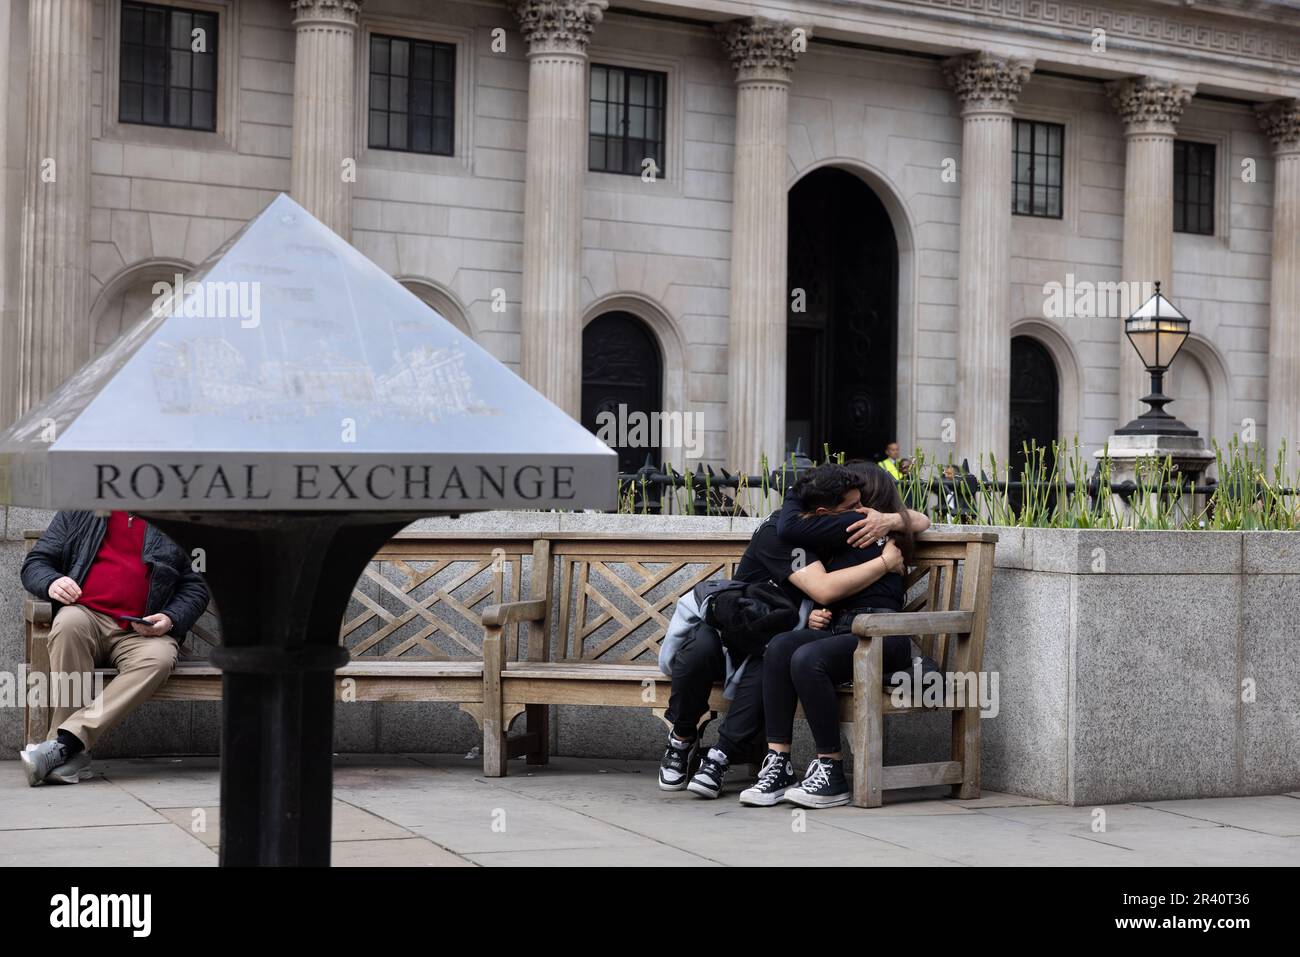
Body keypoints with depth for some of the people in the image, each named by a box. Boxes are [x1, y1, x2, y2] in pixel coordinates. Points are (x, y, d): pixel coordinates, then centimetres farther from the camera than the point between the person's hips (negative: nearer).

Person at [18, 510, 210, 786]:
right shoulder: (79, 512, 19)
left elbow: (195, 587, 16)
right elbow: (35, 563, 16)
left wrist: (171, 619, -4)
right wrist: (51, 582, -8)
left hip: (141, 633, 0)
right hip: (86, 614, 0)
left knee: (159, 658, -35)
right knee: (69, 621, -37)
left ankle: (64, 743, -42)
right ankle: (73, 757, -37)